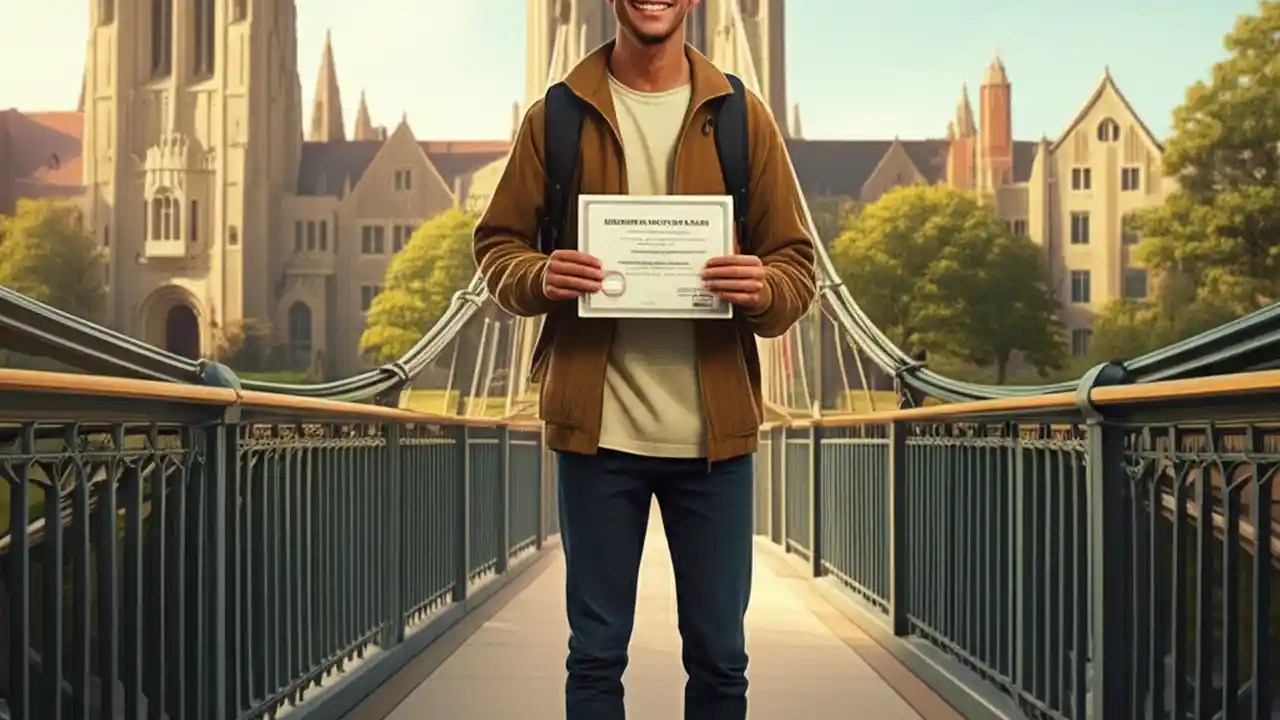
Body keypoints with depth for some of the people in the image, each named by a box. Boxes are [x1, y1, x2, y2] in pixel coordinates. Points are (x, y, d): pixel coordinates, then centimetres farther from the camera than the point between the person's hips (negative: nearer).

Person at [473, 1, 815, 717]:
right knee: (596, 655, 10)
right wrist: (540, 277, -15)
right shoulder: (558, 116, 5)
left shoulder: (742, 115, 6)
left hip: (714, 430, 1)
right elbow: (497, 246, 7)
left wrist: (764, 289, -17)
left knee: (719, 657, 11)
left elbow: (797, 260, 6)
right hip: (598, 426, 0)